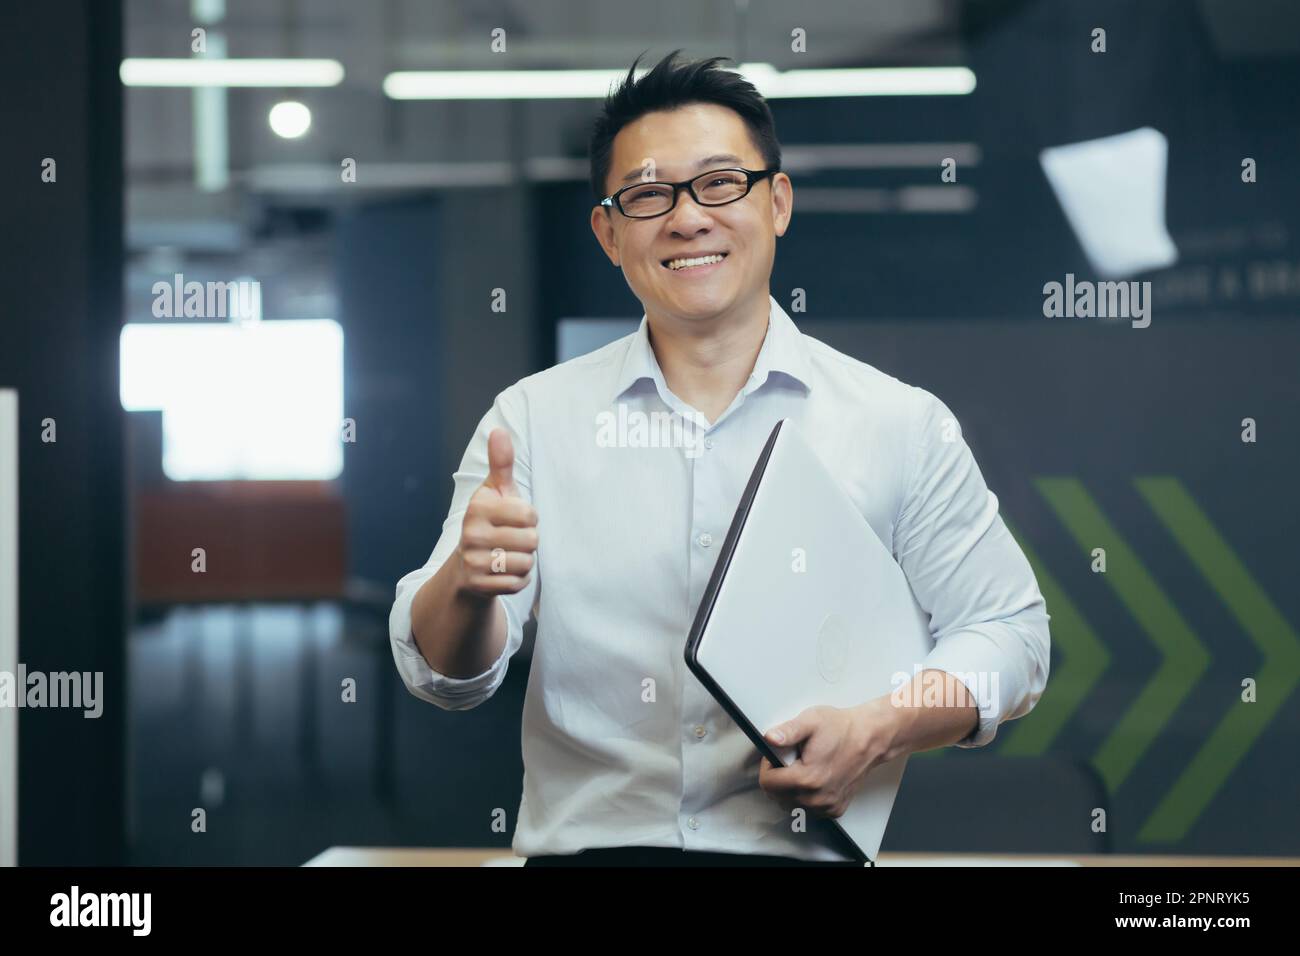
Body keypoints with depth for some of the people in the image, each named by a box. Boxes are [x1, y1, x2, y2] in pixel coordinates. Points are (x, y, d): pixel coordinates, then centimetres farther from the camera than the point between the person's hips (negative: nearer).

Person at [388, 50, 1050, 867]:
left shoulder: (904, 426, 10)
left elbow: (1008, 633, 11)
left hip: (800, 847, 0)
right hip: (586, 842, 1)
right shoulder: (533, 420, 11)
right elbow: (446, 675, 6)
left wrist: (879, 730, -6)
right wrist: (469, 585, -16)